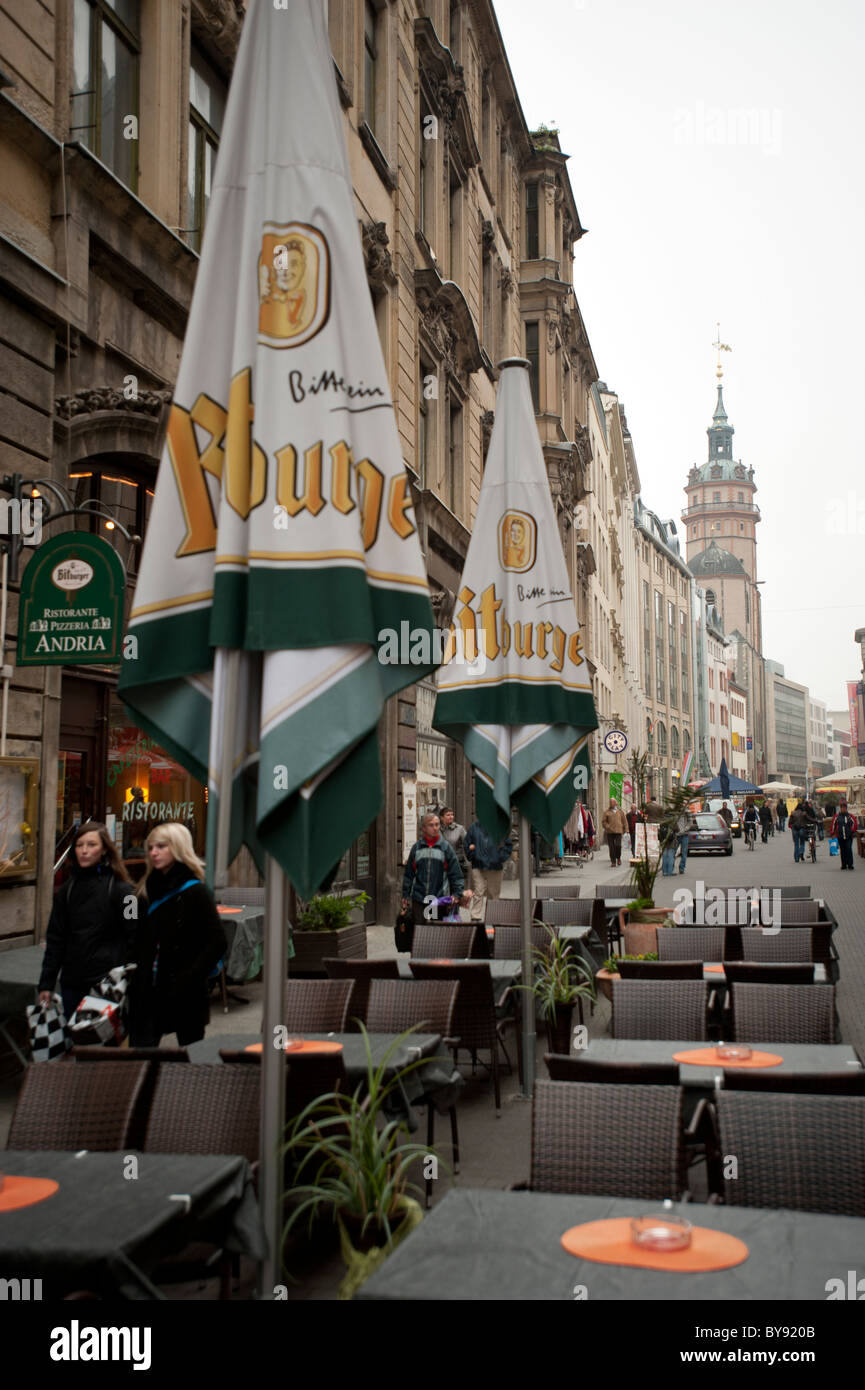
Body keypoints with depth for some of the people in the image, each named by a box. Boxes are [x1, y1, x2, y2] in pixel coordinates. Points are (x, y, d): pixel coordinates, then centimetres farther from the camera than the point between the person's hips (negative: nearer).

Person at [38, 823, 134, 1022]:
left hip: (107, 983, -4)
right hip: (72, 983, 4)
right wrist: (46, 983, 7)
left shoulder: (120, 889, -6)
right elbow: (55, 938, 10)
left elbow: (133, 938, -6)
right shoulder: (67, 890, 8)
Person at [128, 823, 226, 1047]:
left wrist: (188, 980, -19)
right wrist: (135, 974, 5)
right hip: (147, 992, 6)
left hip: (185, 996, -6)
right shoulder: (148, 890, 11)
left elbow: (217, 942, -14)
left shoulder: (194, 893, -9)